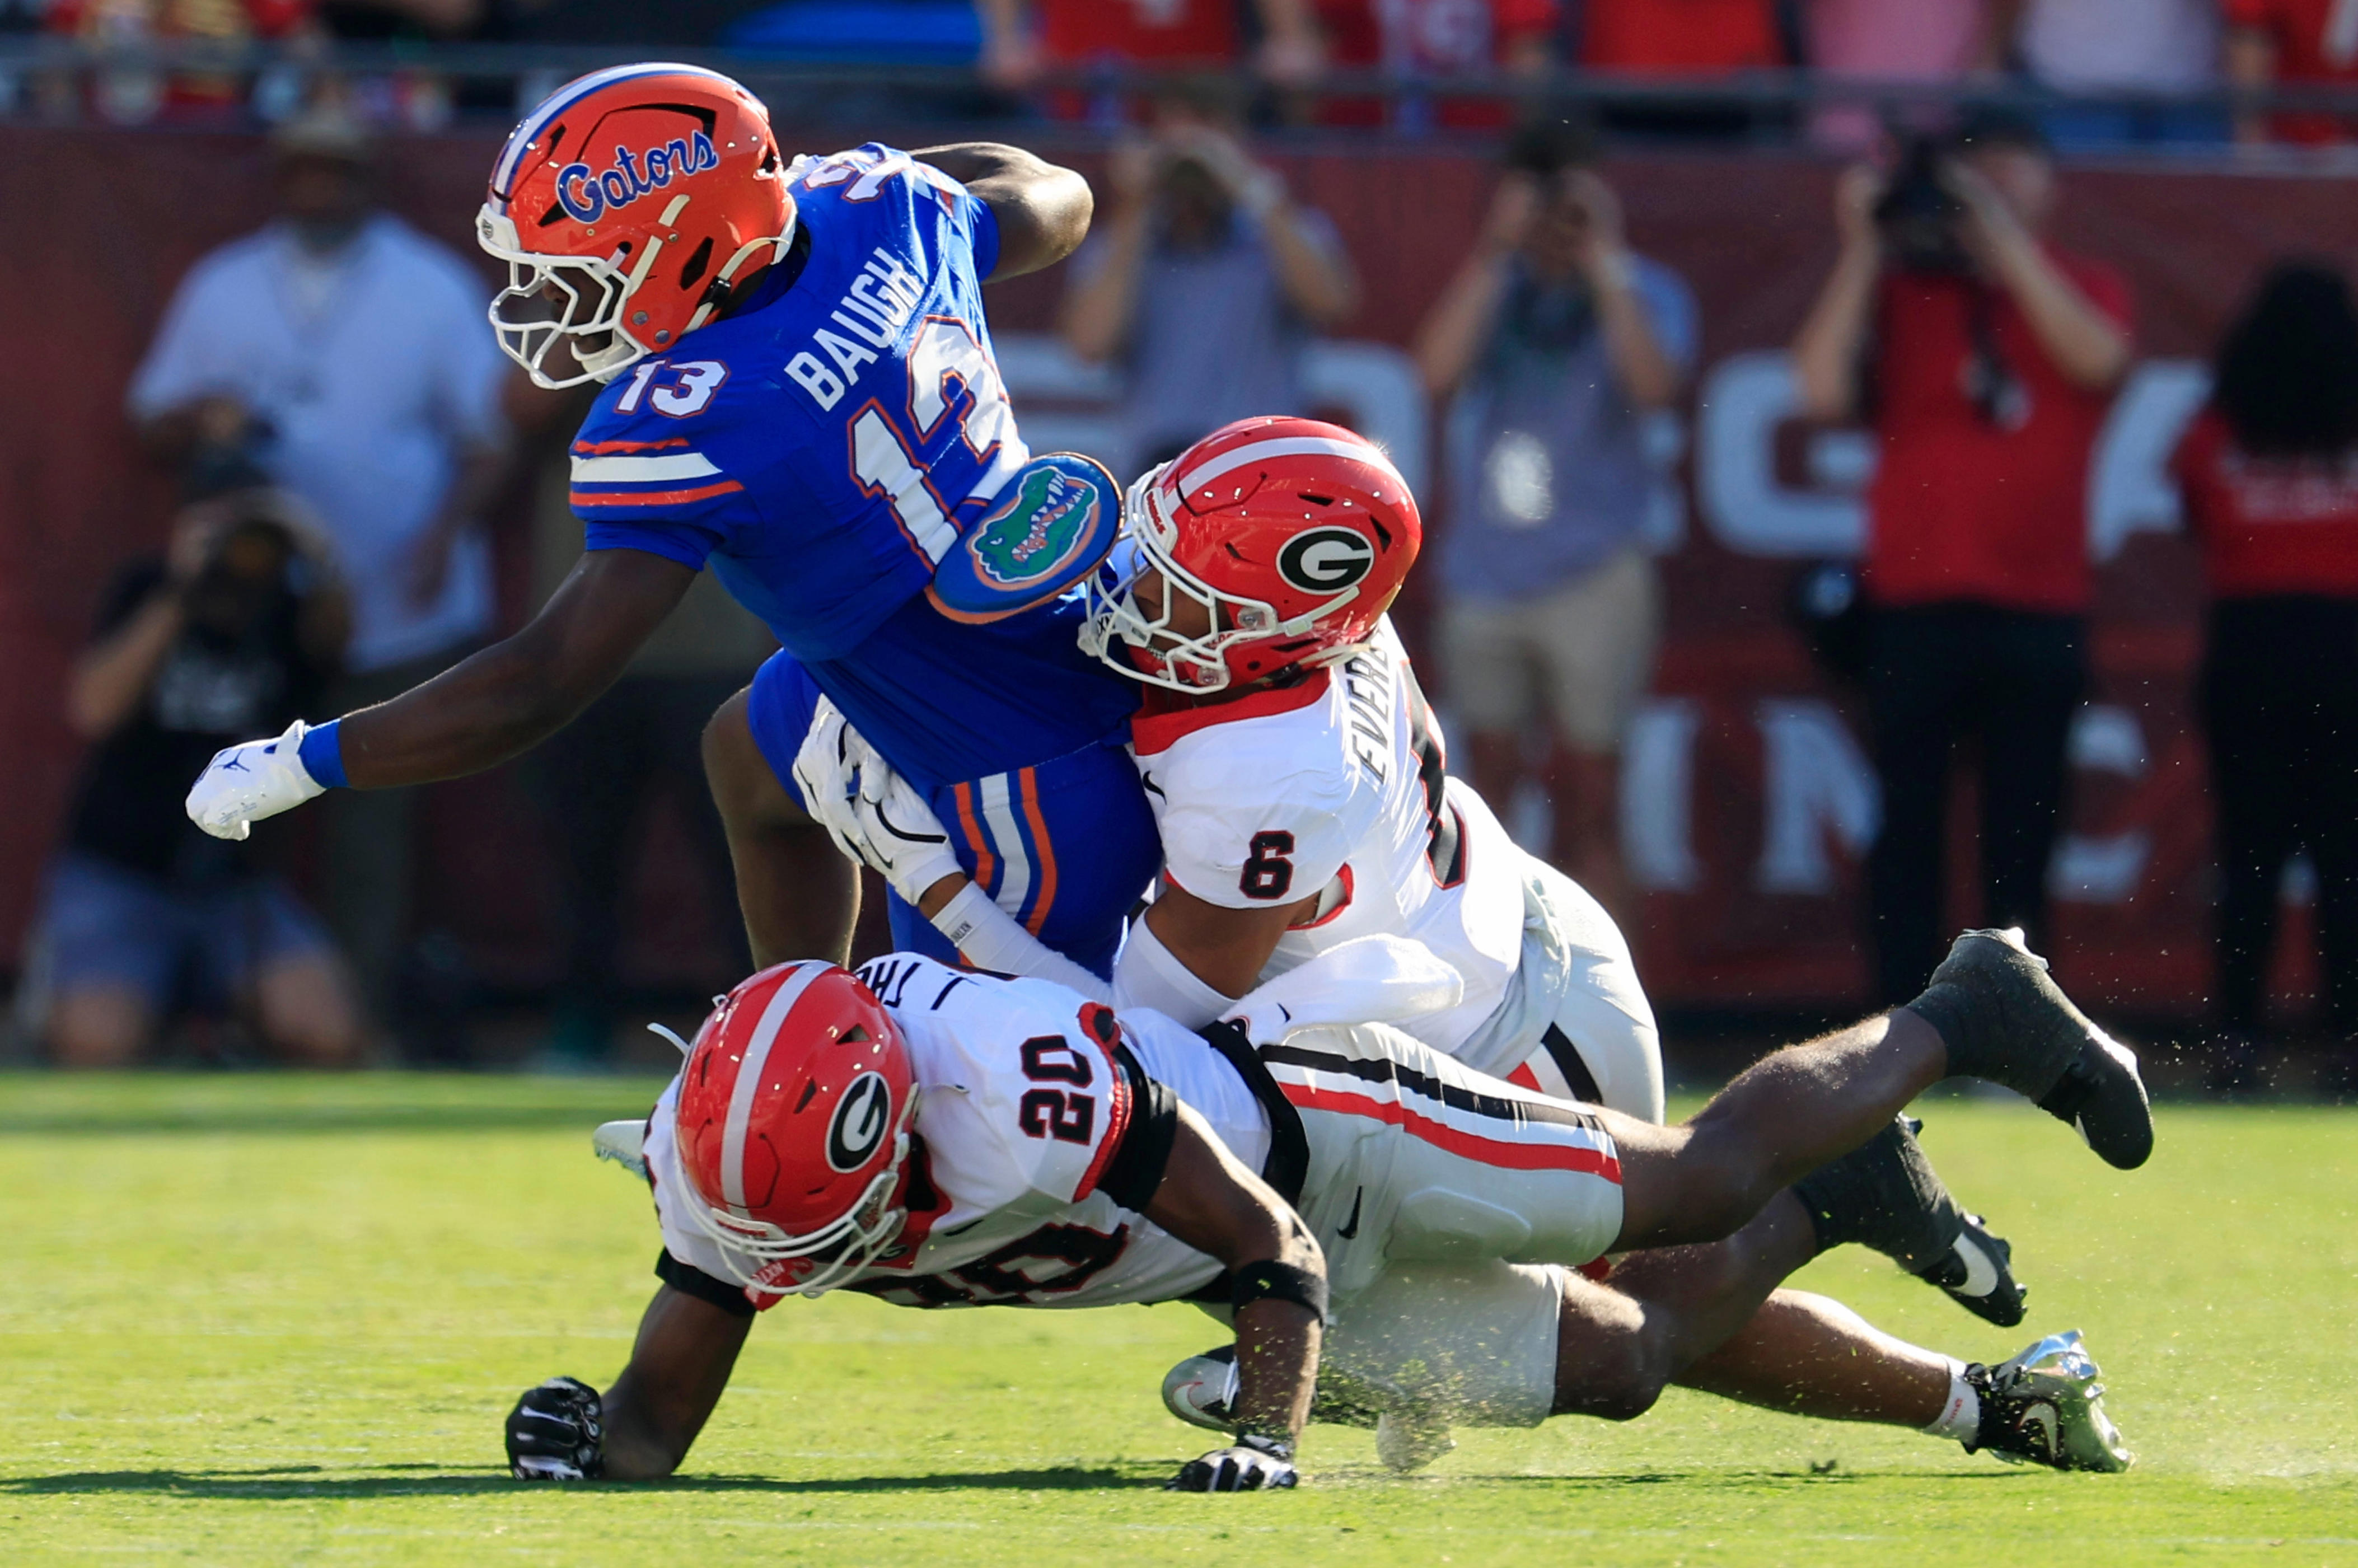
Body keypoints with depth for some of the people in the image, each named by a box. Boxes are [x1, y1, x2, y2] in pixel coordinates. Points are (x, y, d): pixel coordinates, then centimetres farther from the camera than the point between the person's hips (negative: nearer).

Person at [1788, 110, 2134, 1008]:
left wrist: (2005, 241, -12)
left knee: (2023, 831, 3)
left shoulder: (2084, 289, 11)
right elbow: (1823, 391, -5)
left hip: (2040, 606, 1)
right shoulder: (1898, 293, 9)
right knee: (1909, 827, -1)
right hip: (1916, 602, -1)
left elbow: (2095, 357, -12)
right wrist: (1862, 253, -4)